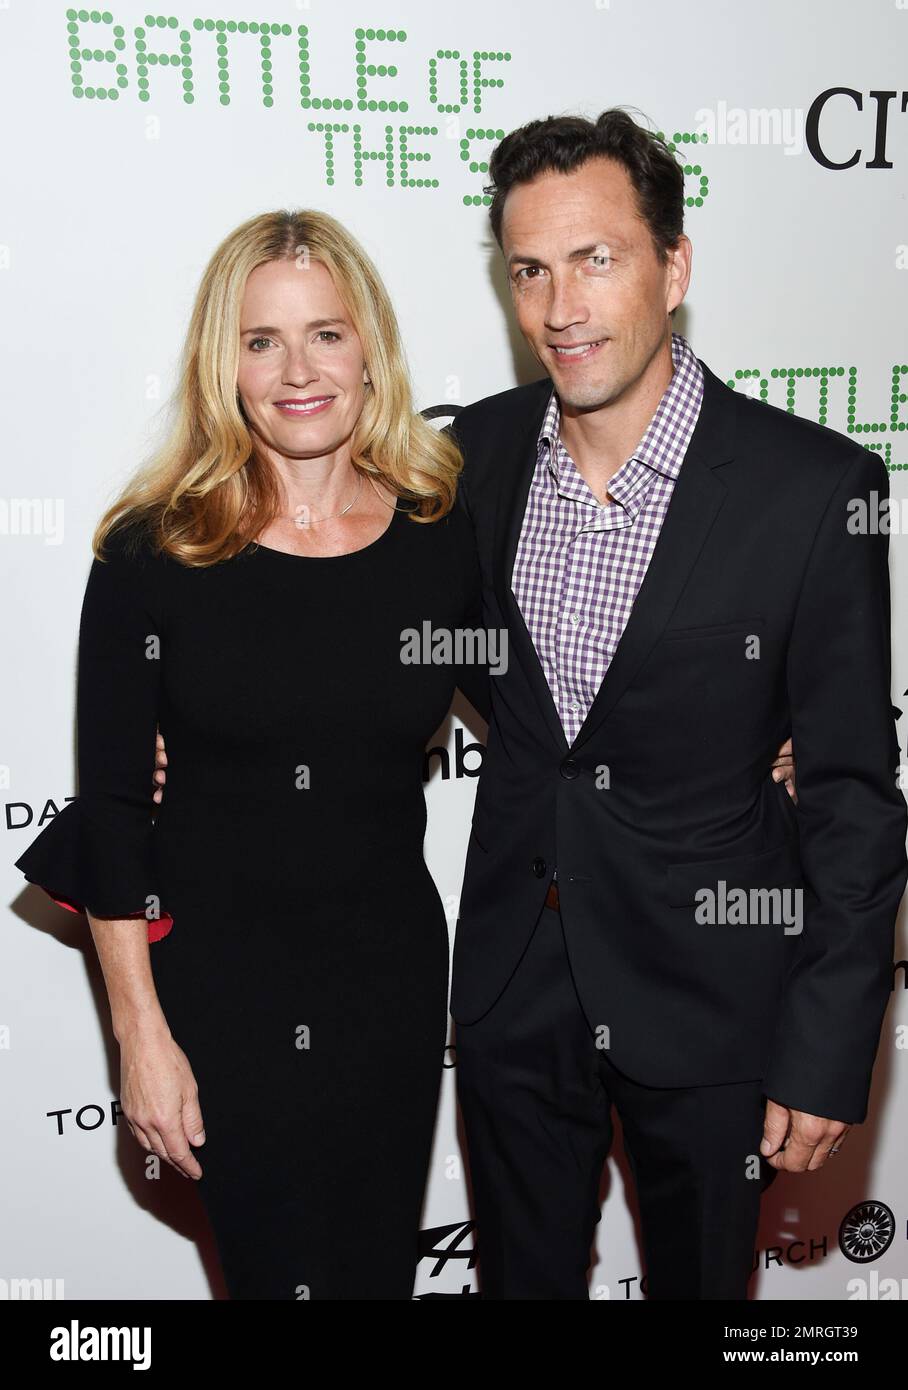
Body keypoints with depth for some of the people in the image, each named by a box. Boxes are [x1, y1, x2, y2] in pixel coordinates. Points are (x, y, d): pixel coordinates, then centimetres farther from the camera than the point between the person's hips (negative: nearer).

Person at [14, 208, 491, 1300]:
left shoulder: (441, 539, -4)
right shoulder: (153, 552, -10)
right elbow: (109, 805, -6)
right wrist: (142, 1032, -7)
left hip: (390, 977, 2)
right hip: (213, 983, -2)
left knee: (380, 1263, 17)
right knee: (273, 1268, 13)